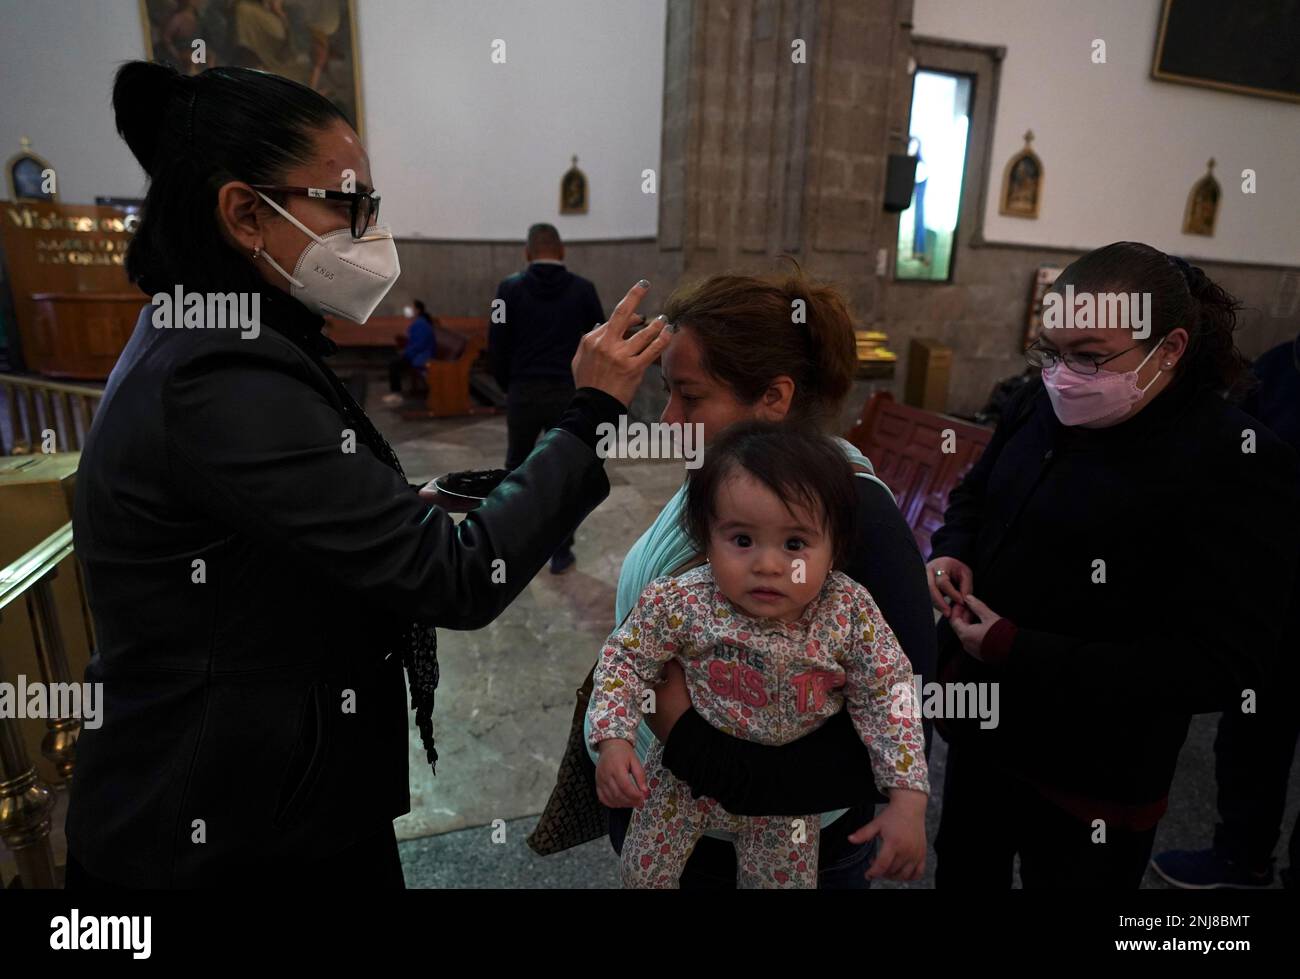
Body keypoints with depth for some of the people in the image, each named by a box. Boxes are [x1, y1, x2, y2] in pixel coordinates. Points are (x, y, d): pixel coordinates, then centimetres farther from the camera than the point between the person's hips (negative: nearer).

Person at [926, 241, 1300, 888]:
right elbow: (975, 494, 15)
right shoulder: (1041, 406, -2)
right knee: (961, 874, 27)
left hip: (1093, 784, -6)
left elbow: (1222, 667, -25)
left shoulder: (1238, 464, -22)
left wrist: (1018, 653, -28)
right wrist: (952, 552, -8)